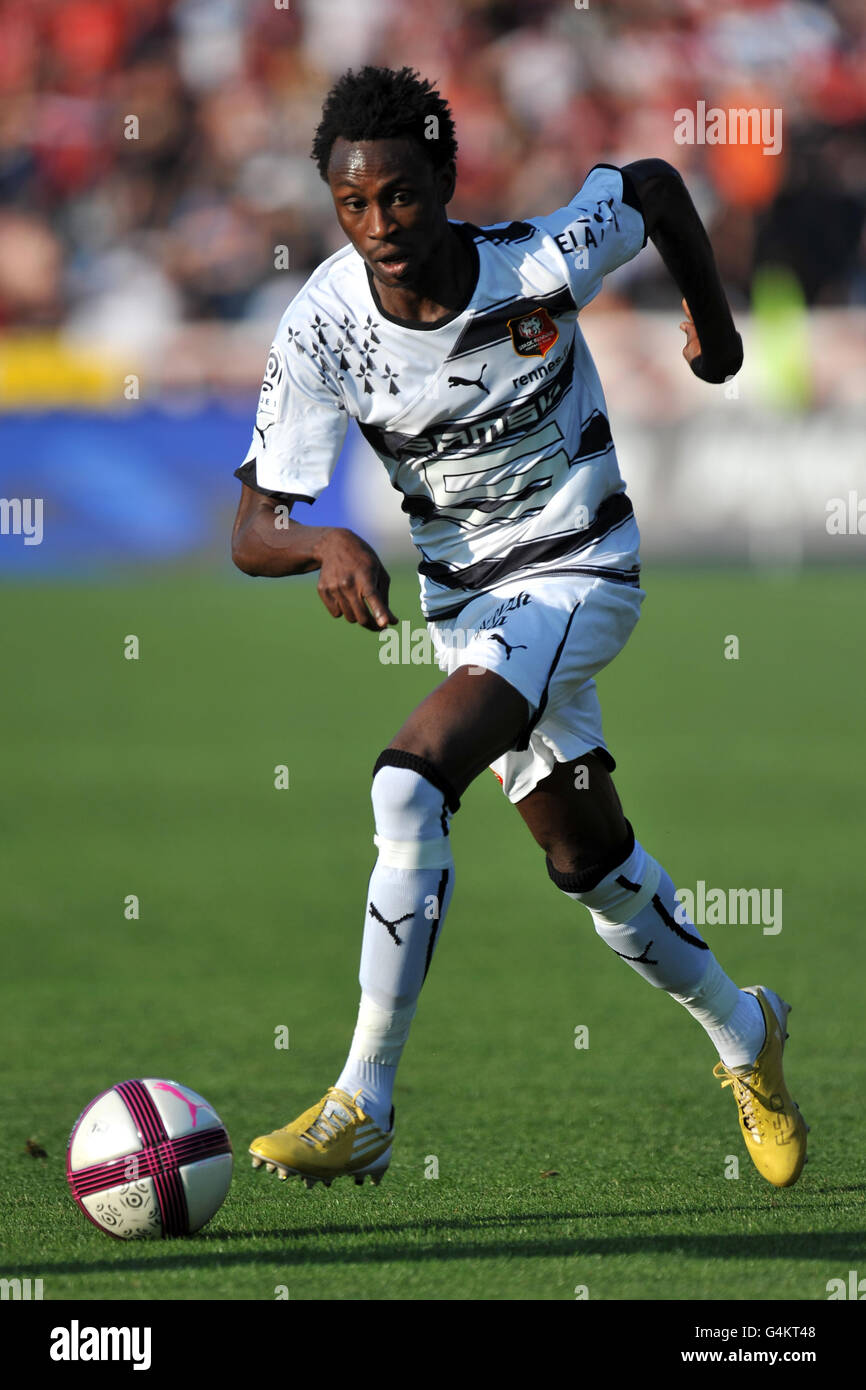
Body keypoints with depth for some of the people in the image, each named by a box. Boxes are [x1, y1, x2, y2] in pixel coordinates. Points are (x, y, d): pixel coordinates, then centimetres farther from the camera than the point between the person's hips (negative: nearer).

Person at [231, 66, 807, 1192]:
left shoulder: (544, 261, -23)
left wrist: (713, 319, 14)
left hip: (579, 571, -4)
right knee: (587, 855, 15)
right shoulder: (322, 330, -18)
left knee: (411, 786, -25)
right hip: (467, 600, 4)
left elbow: (654, 187, 0)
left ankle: (362, 1110, -22)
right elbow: (254, 534, -18)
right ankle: (742, 1037, 43)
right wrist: (325, 545, -40)